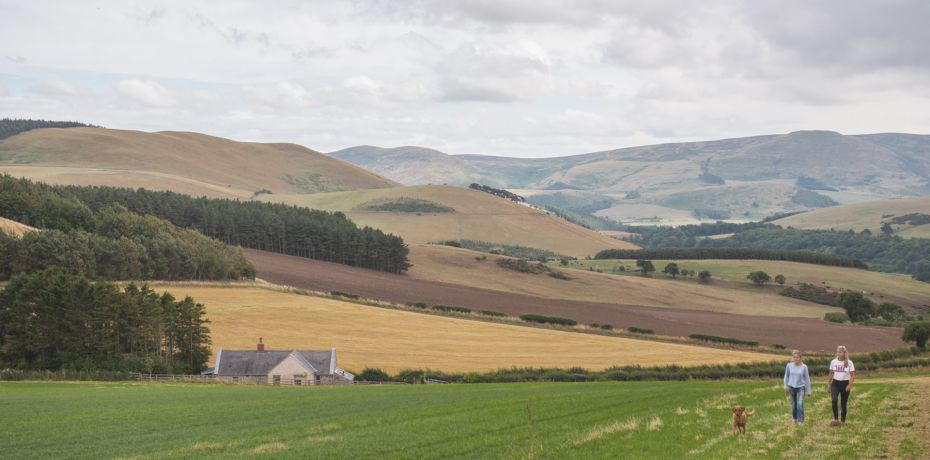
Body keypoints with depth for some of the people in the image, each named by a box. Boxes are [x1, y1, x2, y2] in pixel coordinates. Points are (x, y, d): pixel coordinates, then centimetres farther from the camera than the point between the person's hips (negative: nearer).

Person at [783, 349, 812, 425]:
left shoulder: (804, 367, -11)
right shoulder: (789, 365, -7)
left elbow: (807, 379, -3)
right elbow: (786, 376, 8)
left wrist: (808, 391, 0)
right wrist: (786, 386, 9)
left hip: (800, 387, -2)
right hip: (791, 387, 2)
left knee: (800, 404, -14)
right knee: (794, 404, 11)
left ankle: (800, 420, -6)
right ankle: (794, 418, 30)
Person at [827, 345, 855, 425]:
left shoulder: (849, 363, -5)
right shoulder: (833, 362, 3)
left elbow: (852, 375, -4)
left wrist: (850, 385, -14)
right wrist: (829, 384, 11)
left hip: (845, 384, -1)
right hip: (835, 383, 1)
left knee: (843, 403, 6)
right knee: (834, 400, -22)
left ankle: (843, 421, 20)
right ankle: (836, 419, -16)